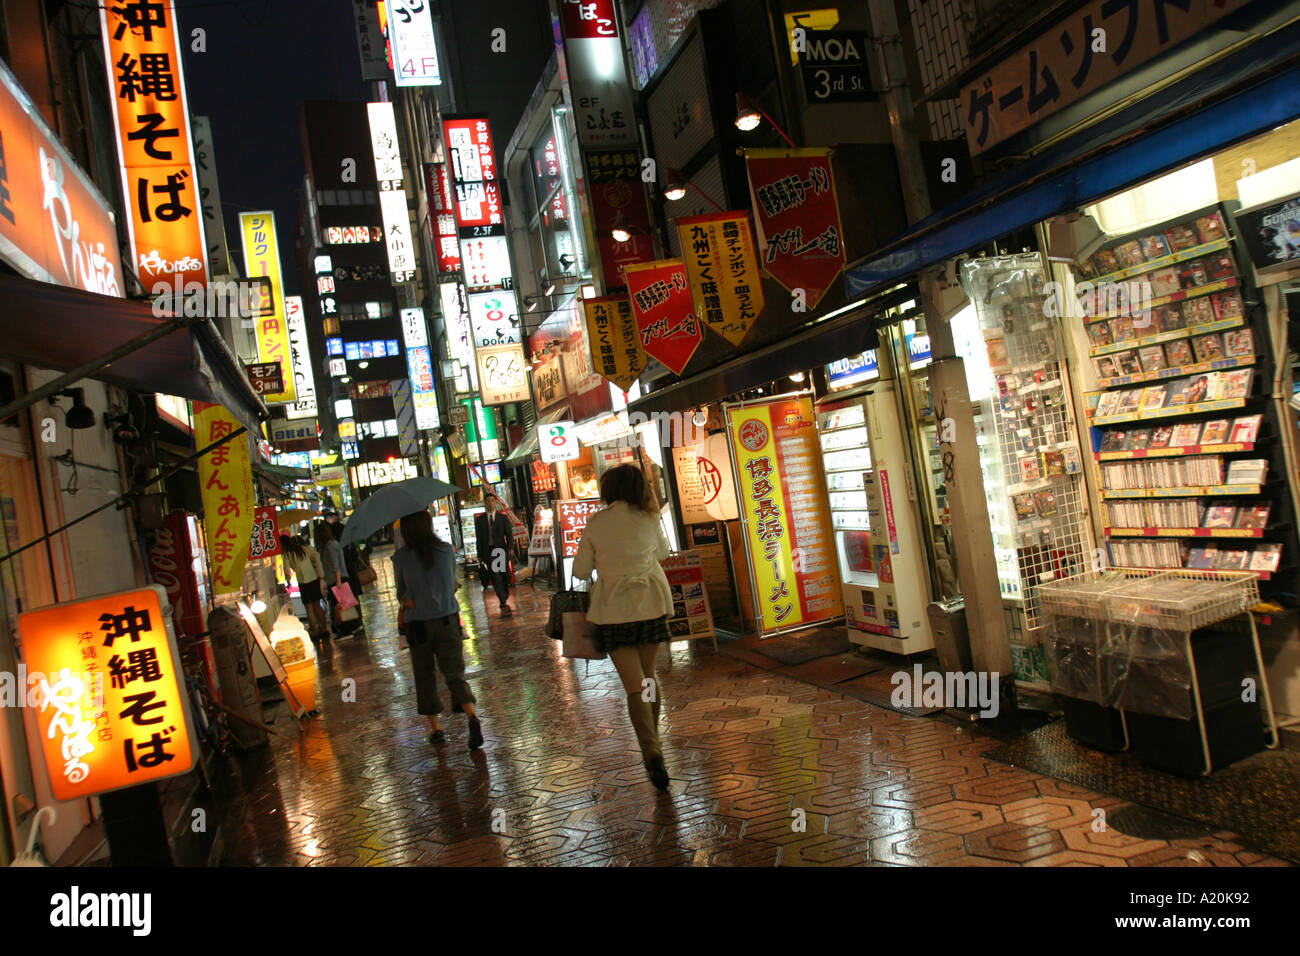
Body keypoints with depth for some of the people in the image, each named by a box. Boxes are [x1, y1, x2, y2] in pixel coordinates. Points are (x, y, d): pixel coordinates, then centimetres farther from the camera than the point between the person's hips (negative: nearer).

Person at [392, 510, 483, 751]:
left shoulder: (401, 556, -8)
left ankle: (435, 727, 18)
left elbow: (401, 592, 1)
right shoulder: (446, 550, -1)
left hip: (418, 625, -2)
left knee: (425, 676, 14)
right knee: (455, 674, 6)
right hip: (448, 620, 2)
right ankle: (472, 715, -15)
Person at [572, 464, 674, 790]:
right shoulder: (648, 520, -1)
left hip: (614, 610, -2)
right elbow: (662, 552, 18)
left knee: (634, 684, -1)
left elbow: (580, 570, 2)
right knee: (649, 675, 20)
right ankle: (652, 743, 32)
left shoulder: (596, 523, -4)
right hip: (651, 605, 2)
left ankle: (651, 750, -18)